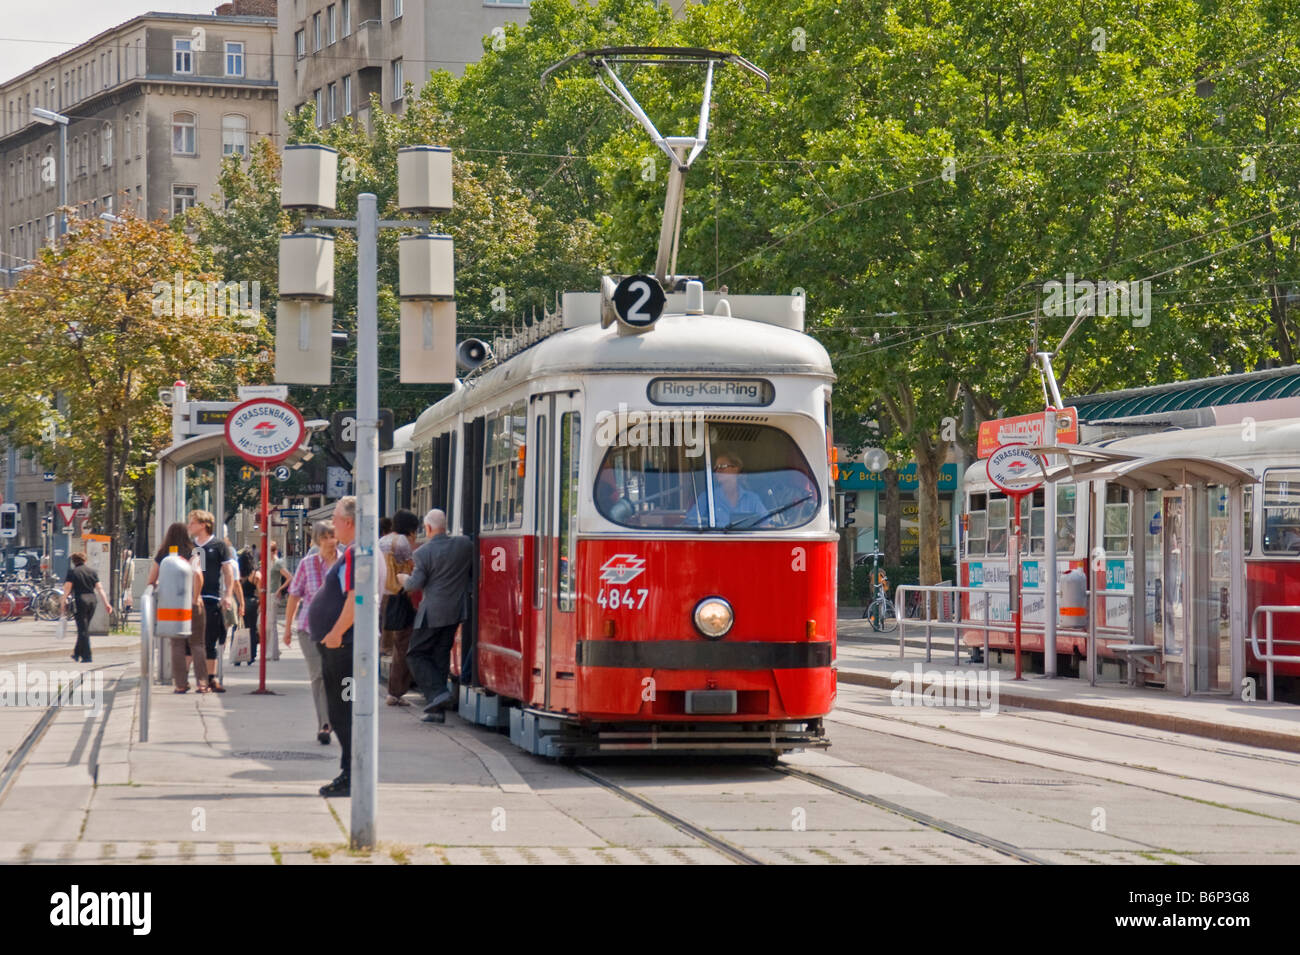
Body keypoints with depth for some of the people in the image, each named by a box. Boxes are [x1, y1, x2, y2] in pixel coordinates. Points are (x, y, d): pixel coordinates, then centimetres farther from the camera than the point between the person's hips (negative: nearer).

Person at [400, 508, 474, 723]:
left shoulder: (424, 552, -12)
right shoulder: (465, 545, 2)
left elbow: (415, 584, -10)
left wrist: (404, 579, 11)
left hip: (432, 613, -5)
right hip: (455, 611, 6)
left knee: (416, 655, 7)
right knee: (441, 656, 12)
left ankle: (437, 693, -11)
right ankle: (437, 710, 10)